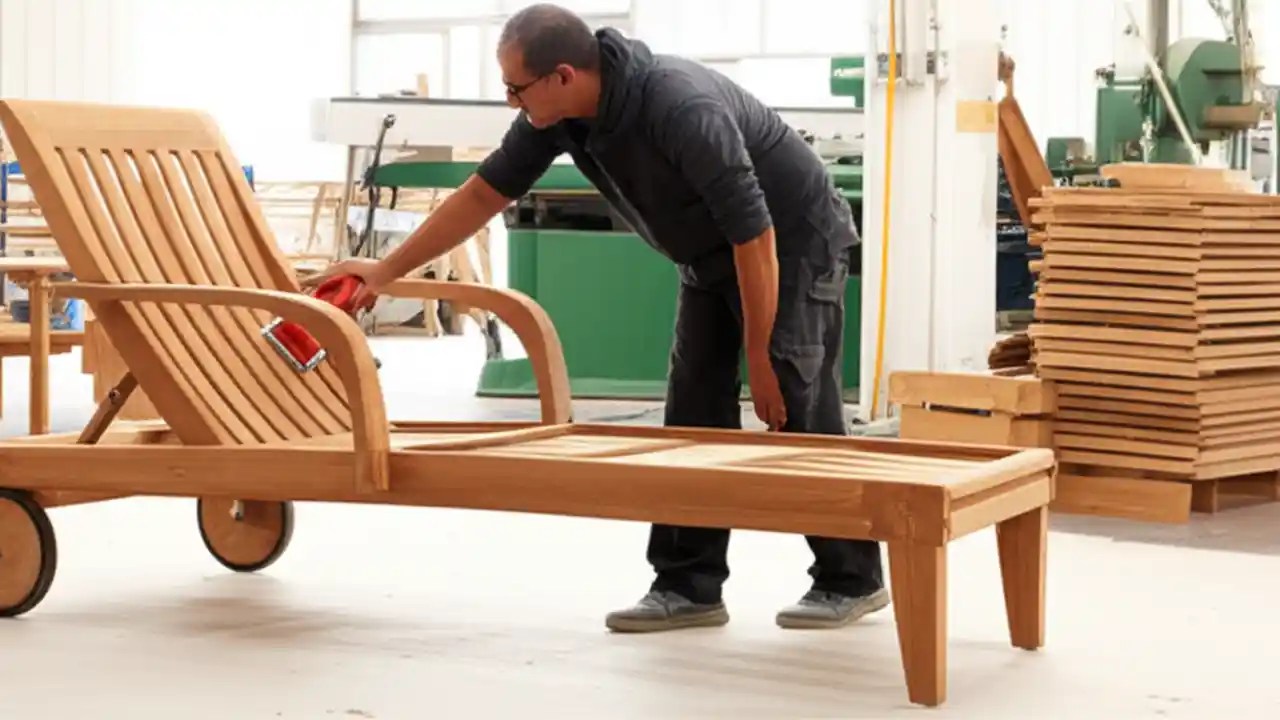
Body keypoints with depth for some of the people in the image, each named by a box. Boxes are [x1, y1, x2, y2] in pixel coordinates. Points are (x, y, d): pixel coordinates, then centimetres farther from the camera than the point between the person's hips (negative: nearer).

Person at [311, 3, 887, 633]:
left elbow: (755, 234, -30)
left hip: (793, 244, -8)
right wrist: (386, 271, 1)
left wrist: (760, 355, -23)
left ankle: (852, 580, 4)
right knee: (694, 414, 2)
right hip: (711, 257, 8)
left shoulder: (684, 111, -36)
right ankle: (689, 585, 5)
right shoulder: (555, 115, -12)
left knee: (798, 411, -8)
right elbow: (486, 191, 0)